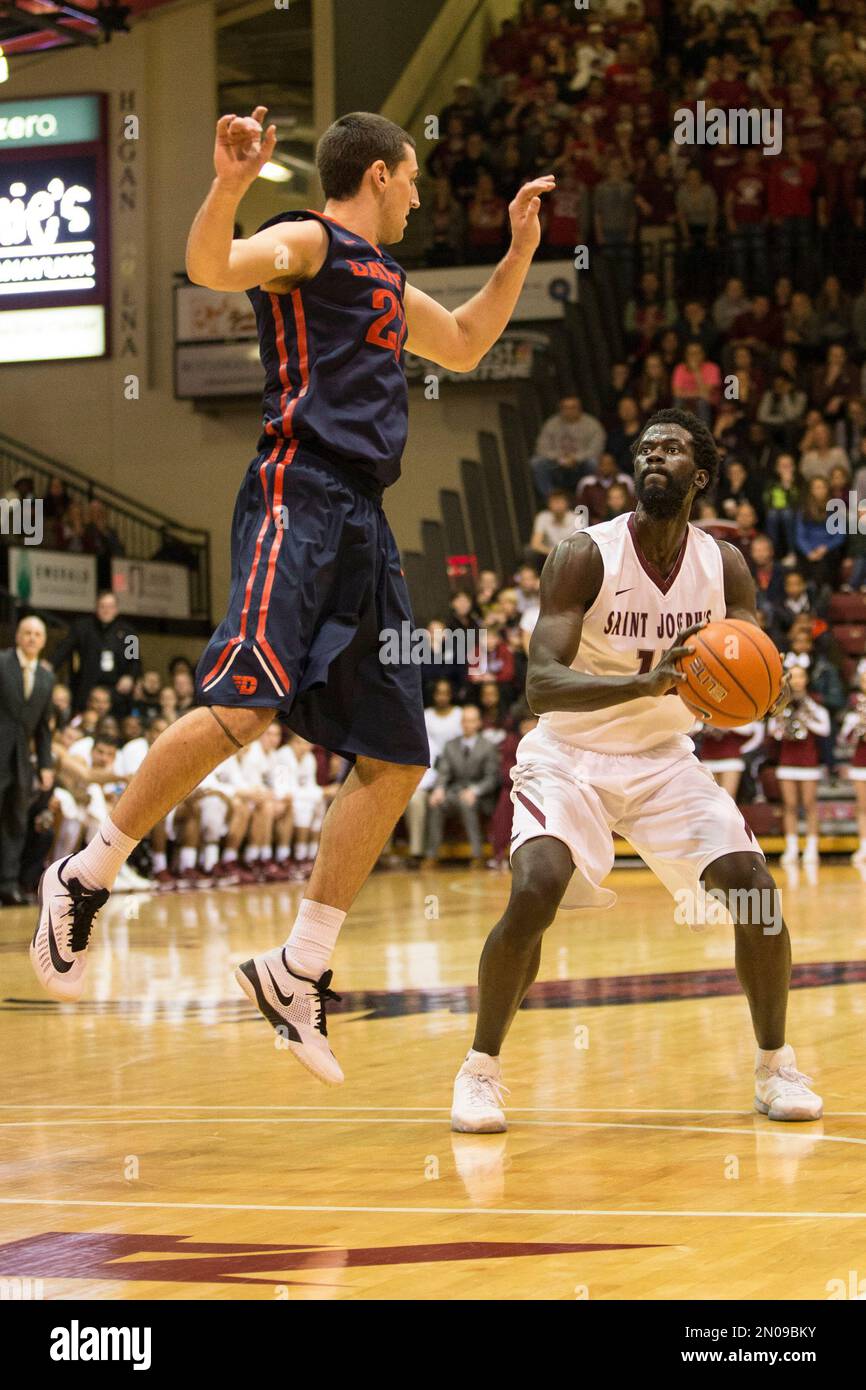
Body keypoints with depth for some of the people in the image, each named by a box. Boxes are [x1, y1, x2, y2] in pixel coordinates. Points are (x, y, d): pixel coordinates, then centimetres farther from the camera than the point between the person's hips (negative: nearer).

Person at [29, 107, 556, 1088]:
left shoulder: (381, 278, 28)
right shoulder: (306, 242, 2)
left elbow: (464, 345, 44)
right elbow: (209, 265, -18)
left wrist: (521, 248, 37)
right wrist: (228, 186, -37)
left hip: (362, 525, 9)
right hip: (300, 496, -9)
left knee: (395, 762, 3)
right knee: (244, 704, -25)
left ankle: (296, 972, 7)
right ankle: (86, 878, -11)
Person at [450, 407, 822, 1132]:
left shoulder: (725, 565, -7)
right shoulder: (586, 556, -20)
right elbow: (540, 683, -29)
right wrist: (643, 683, -45)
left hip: (664, 758, 4)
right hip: (571, 756, -4)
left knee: (754, 886, -11)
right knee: (534, 894, -26)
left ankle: (776, 1064, 10)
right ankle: (481, 1069, -6)